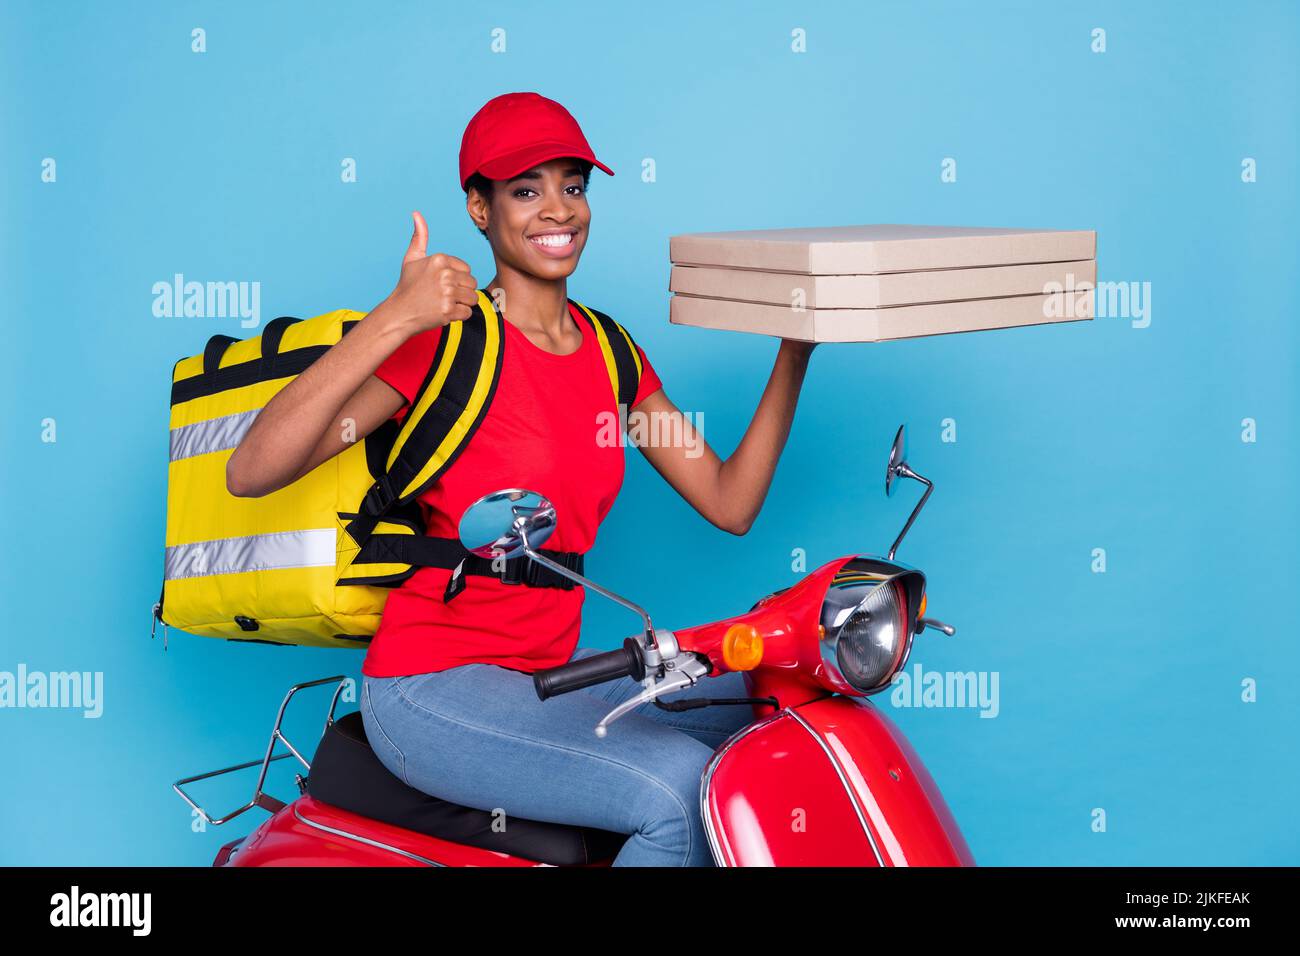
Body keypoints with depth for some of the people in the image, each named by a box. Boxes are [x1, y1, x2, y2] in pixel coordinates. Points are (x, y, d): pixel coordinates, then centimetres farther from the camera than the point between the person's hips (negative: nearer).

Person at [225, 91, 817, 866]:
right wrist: (392, 320, -31)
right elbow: (250, 471, -23)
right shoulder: (448, 335, -12)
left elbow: (731, 503, 8)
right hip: (435, 687, -7)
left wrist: (794, 354, 3)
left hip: (553, 671, 8)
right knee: (681, 790, -26)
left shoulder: (611, 354, 11)